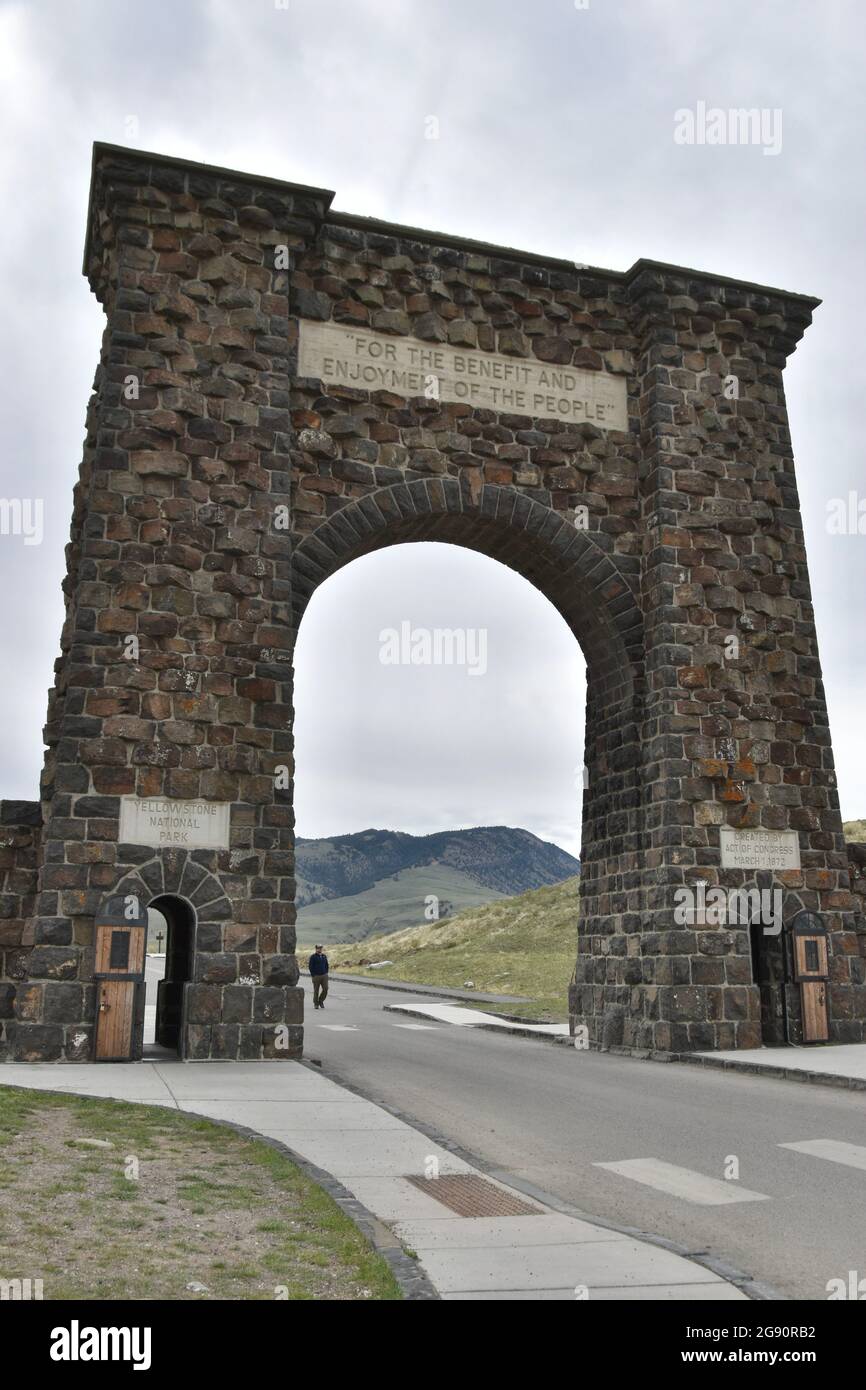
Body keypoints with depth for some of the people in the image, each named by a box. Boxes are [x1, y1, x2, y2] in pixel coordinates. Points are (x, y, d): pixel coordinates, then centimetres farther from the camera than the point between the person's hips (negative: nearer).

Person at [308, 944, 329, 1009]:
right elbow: (310, 966, -8)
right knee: (316, 990, 3)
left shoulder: (324, 956, 10)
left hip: (324, 975, 4)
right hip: (316, 976, -4)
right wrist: (313, 975, -12)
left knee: (325, 989, -4)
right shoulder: (313, 957, -6)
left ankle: (321, 1001, 17)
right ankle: (316, 1004, 16)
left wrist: (326, 973, 8)